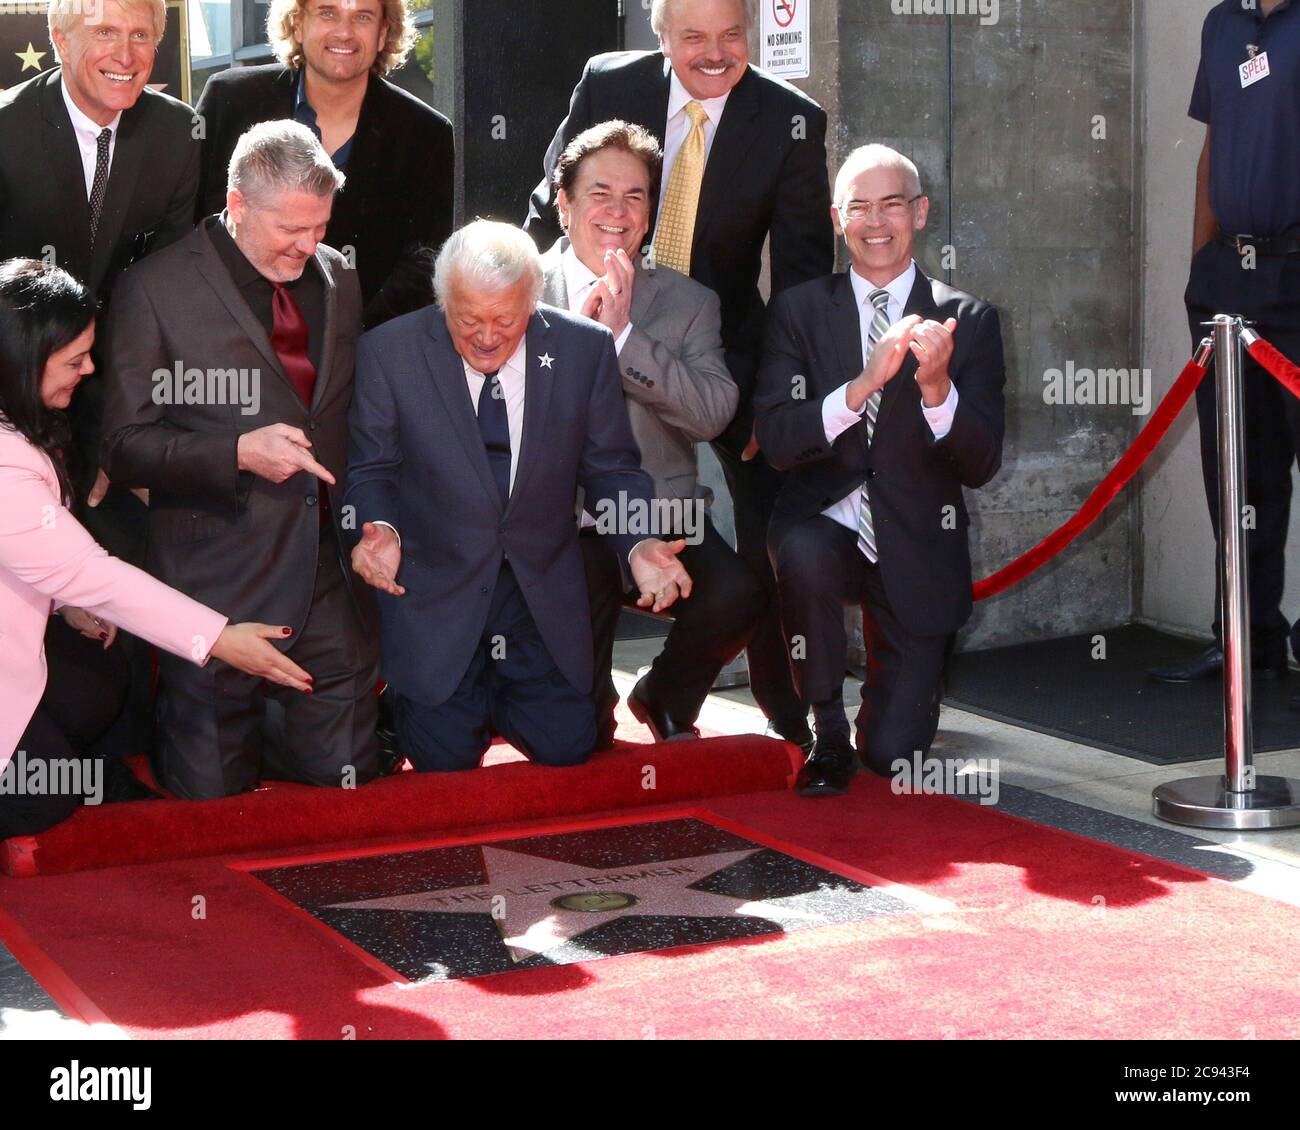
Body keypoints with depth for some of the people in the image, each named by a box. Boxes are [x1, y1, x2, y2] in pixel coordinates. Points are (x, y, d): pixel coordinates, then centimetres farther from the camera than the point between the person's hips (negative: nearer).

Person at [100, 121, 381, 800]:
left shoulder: (338, 281, 10)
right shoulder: (155, 290, -7)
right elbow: (124, 446, -8)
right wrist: (236, 453, -22)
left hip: (332, 578, 4)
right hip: (217, 583, -4)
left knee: (349, 779, 7)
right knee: (213, 792, 5)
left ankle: (258, 734, 35)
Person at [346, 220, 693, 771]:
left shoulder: (585, 349, -8)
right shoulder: (388, 353, -12)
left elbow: (611, 468, 1)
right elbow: (370, 471, -2)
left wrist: (640, 545, -18)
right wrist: (381, 529, -24)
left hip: (543, 592, 2)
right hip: (435, 589, -2)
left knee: (566, 746, 1)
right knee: (446, 755, -7)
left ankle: (496, 695, 32)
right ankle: (464, 699, 29)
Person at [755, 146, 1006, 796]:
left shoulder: (968, 321, 0)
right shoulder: (800, 311, 2)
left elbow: (981, 466, -7)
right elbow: (776, 439, -11)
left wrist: (936, 388, -27)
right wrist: (863, 385, -27)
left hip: (916, 550, 0)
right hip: (825, 526, 0)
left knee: (894, 753, -7)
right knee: (804, 553, -36)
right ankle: (827, 735, -11)